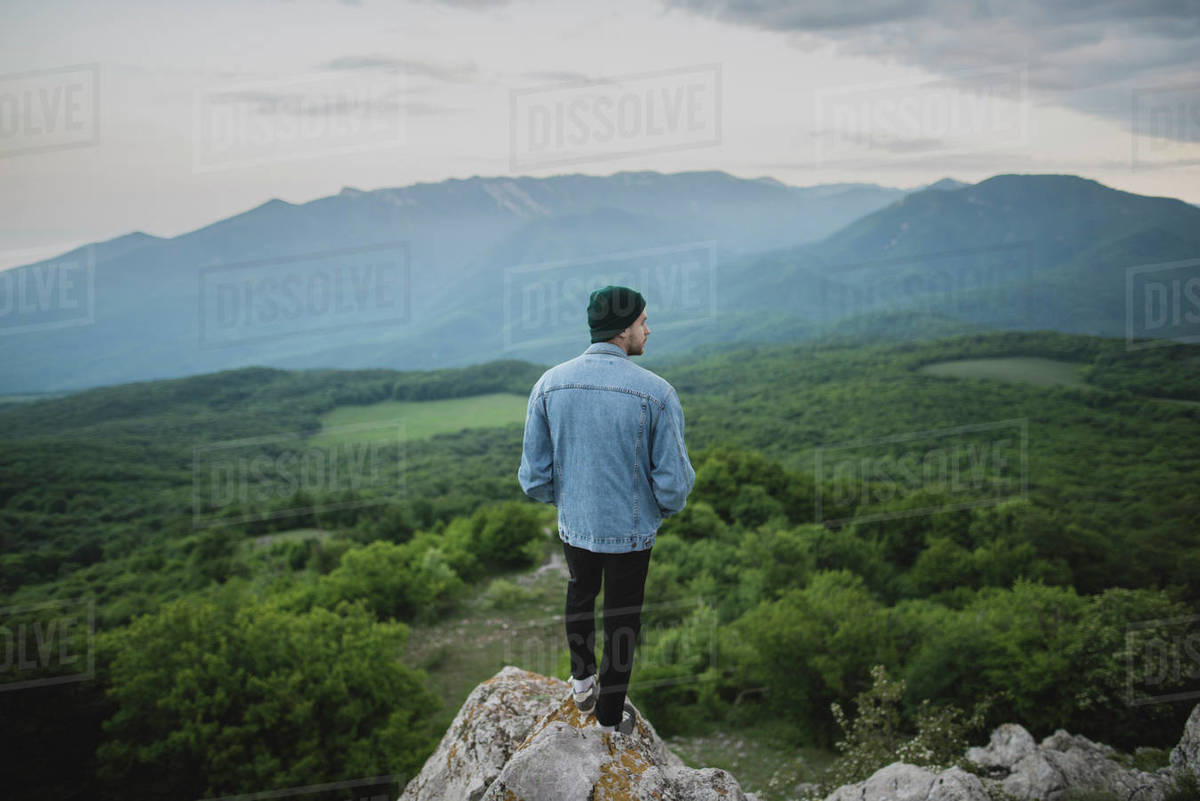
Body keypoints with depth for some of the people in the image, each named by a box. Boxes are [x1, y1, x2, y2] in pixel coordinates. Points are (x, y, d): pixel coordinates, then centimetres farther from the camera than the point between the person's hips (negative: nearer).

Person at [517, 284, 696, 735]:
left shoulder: (550, 384, -14)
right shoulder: (656, 393, -22)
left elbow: (534, 477, -9)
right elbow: (674, 481, -19)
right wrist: (669, 506, 6)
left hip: (575, 523, 3)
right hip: (631, 529, -2)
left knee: (581, 589, 34)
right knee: (622, 616, 19)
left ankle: (582, 682, 42)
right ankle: (609, 719, 34)